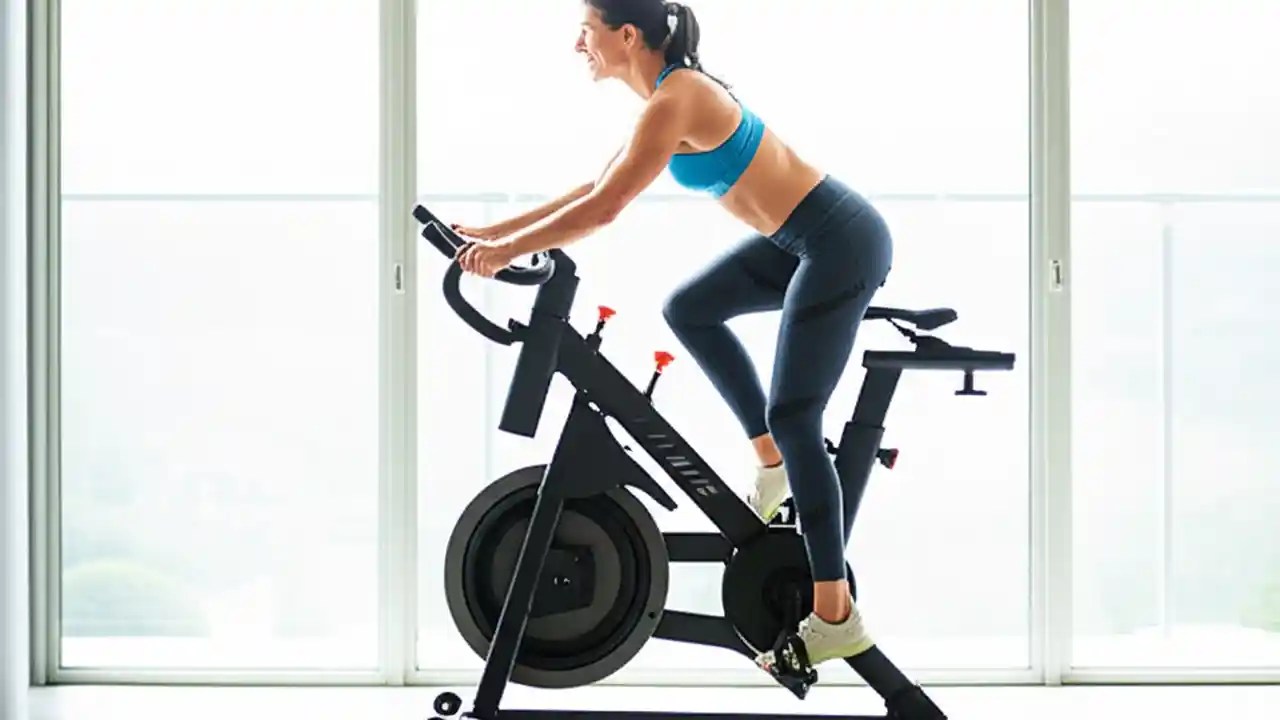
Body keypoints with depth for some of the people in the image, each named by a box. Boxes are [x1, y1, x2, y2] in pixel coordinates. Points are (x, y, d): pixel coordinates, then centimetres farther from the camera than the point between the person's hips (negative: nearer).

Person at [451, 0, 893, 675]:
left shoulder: (673, 102, -19)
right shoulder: (673, 92, 11)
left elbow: (601, 209, -20)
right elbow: (596, 189, 17)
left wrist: (506, 250, -10)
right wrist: (495, 231, 16)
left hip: (840, 242, -10)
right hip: (805, 237, 10)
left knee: (792, 416, -10)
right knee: (690, 310, 20)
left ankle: (835, 618, -7)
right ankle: (774, 462, 21)